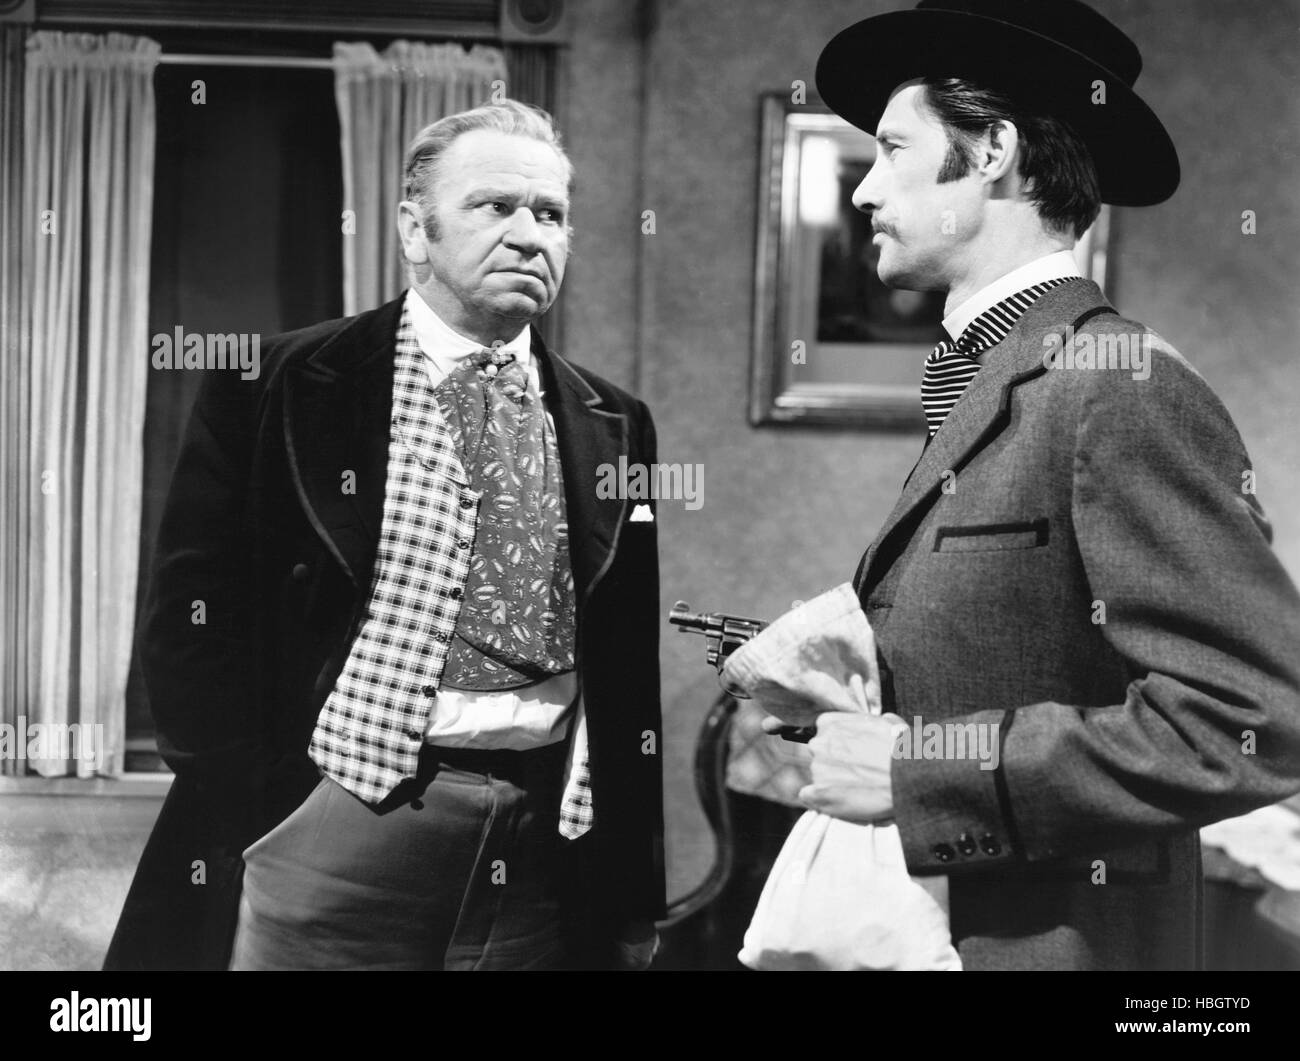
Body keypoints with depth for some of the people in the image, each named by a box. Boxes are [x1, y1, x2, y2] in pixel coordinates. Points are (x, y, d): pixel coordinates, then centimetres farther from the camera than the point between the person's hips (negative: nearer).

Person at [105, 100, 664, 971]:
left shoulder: (612, 425, 7)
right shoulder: (275, 386, -1)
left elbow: (634, 662, 9)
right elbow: (192, 612, -2)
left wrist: (631, 893, 6)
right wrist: (253, 796, -6)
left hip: (546, 845, 3)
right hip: (334, 826, -2)